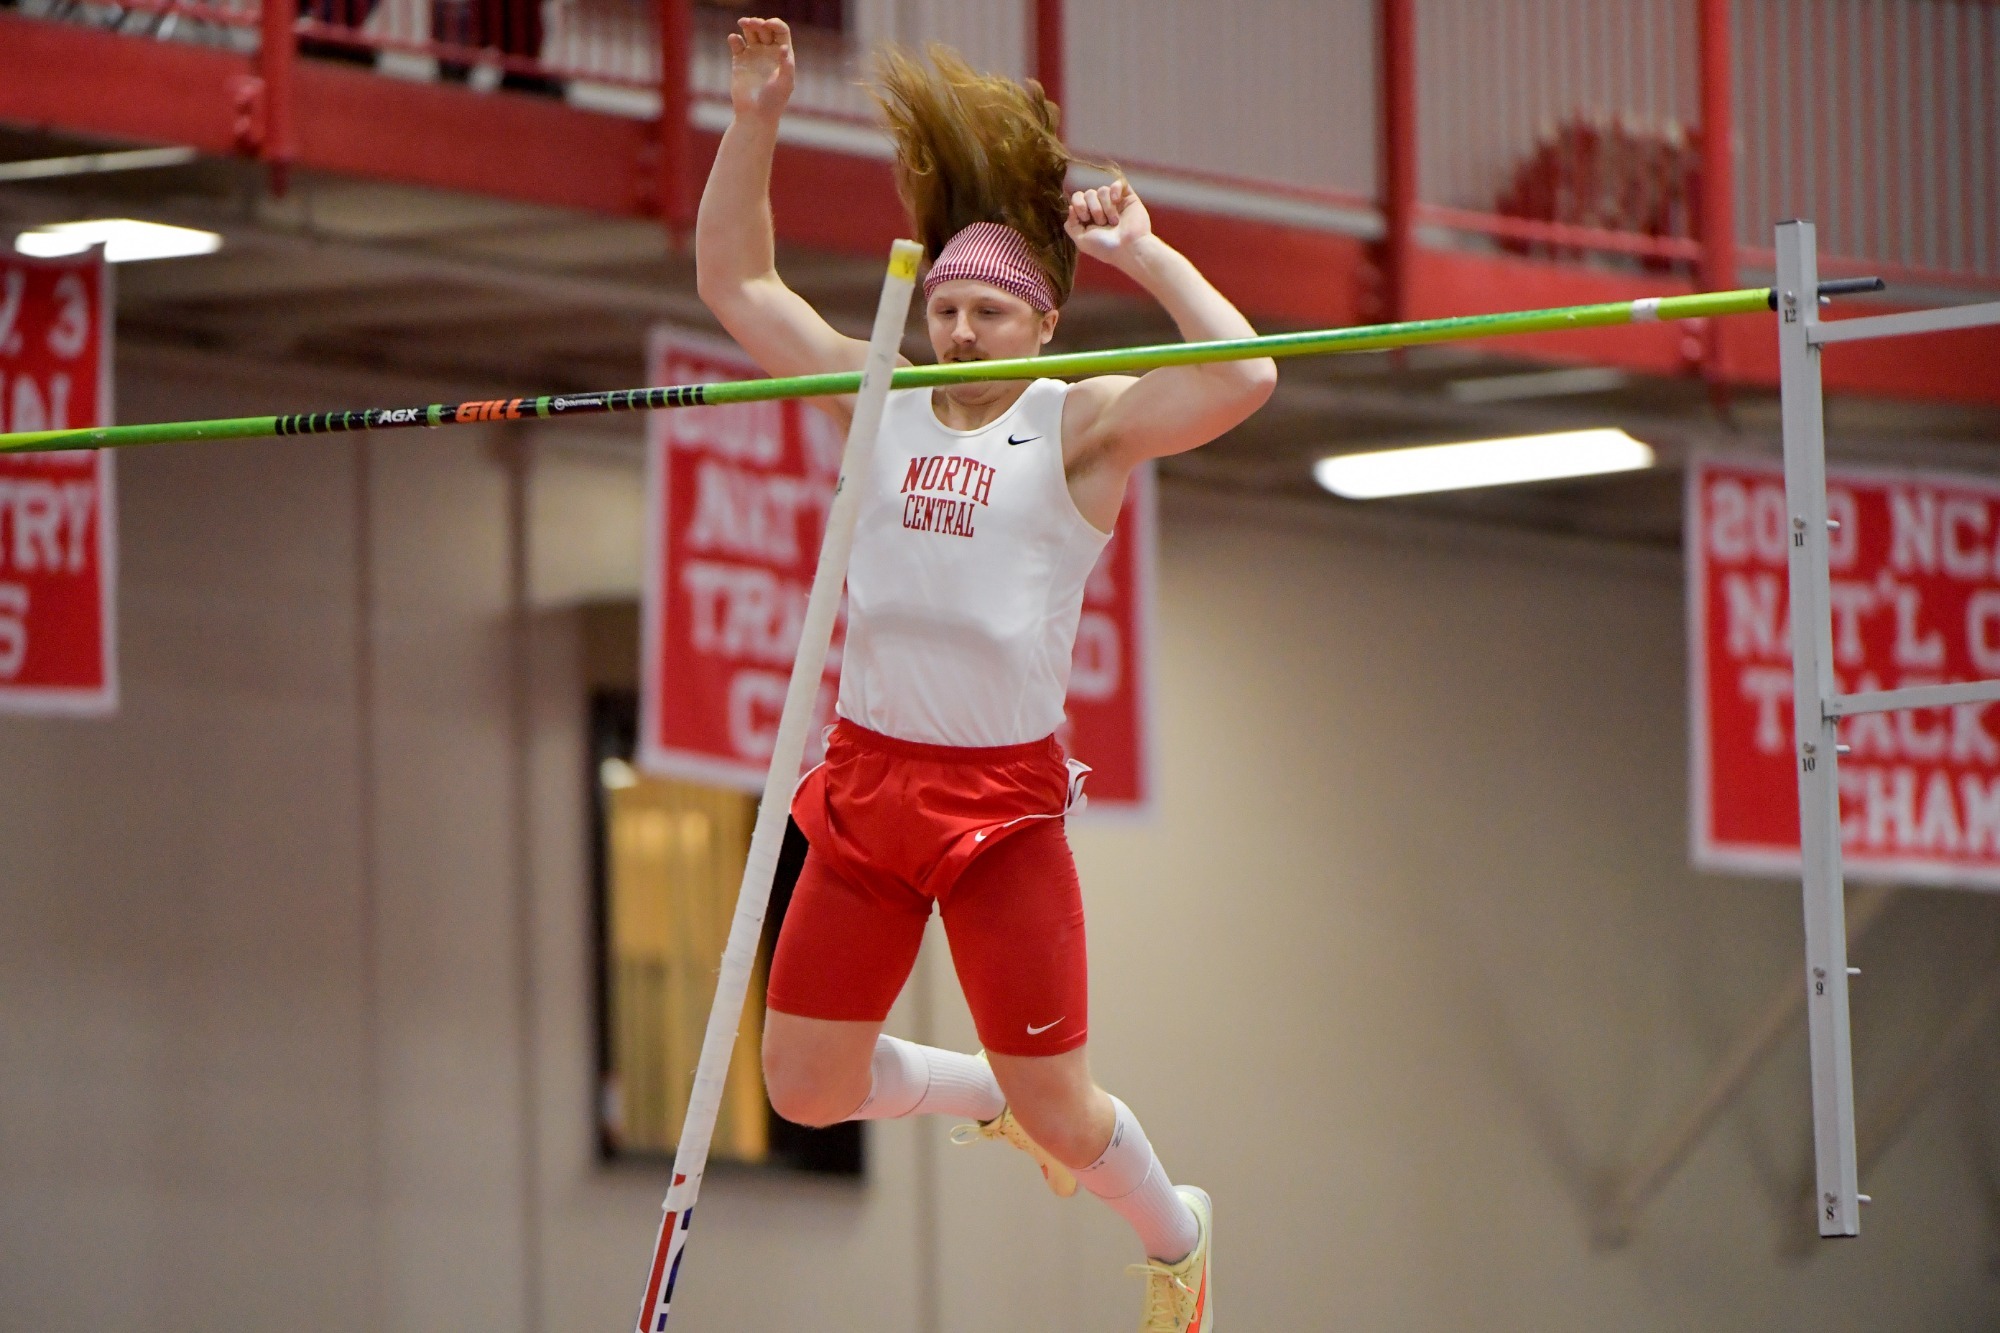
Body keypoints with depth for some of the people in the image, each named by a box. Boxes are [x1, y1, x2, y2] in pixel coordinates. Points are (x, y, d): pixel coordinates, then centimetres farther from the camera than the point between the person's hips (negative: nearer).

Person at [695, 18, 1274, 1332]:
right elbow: (735, 284, 14)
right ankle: (985, 1095, 37)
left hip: (1003, 797, -4)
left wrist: (1144, 253, -15)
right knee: (807, 1086, 6)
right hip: (865, 780, 5)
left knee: (1055, 1106, 1)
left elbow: (1243, 379, -21)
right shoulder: (882, 399, 8)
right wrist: (755, 123, 4)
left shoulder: (1082, 424, -5)